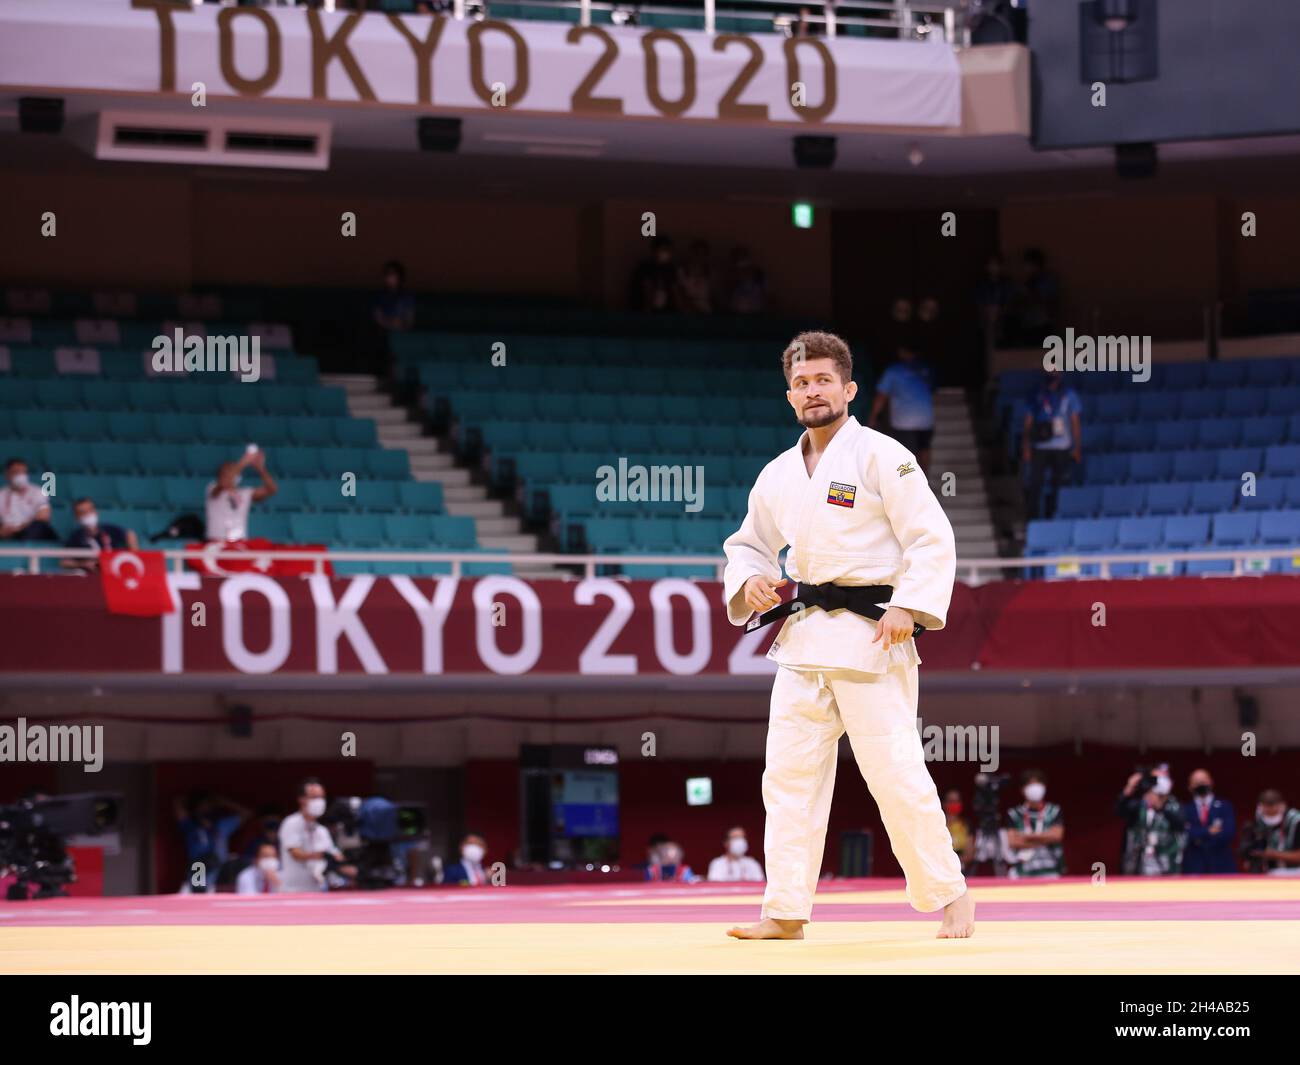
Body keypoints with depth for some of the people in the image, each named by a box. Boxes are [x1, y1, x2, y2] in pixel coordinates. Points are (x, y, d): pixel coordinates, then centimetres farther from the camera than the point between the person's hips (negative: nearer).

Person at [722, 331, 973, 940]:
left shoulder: (880, 456, -7)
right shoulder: (778, 475, 13)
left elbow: (931, 539, -10)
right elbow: (748, 544, 25)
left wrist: (910, 606, -20)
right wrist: (750, 583, 3)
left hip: (869, 637, -6)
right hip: (803, 638, 6)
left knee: (896, 772, -8)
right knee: (789, 775, 4)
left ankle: (950, 896, 6)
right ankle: (785, 912, 9)